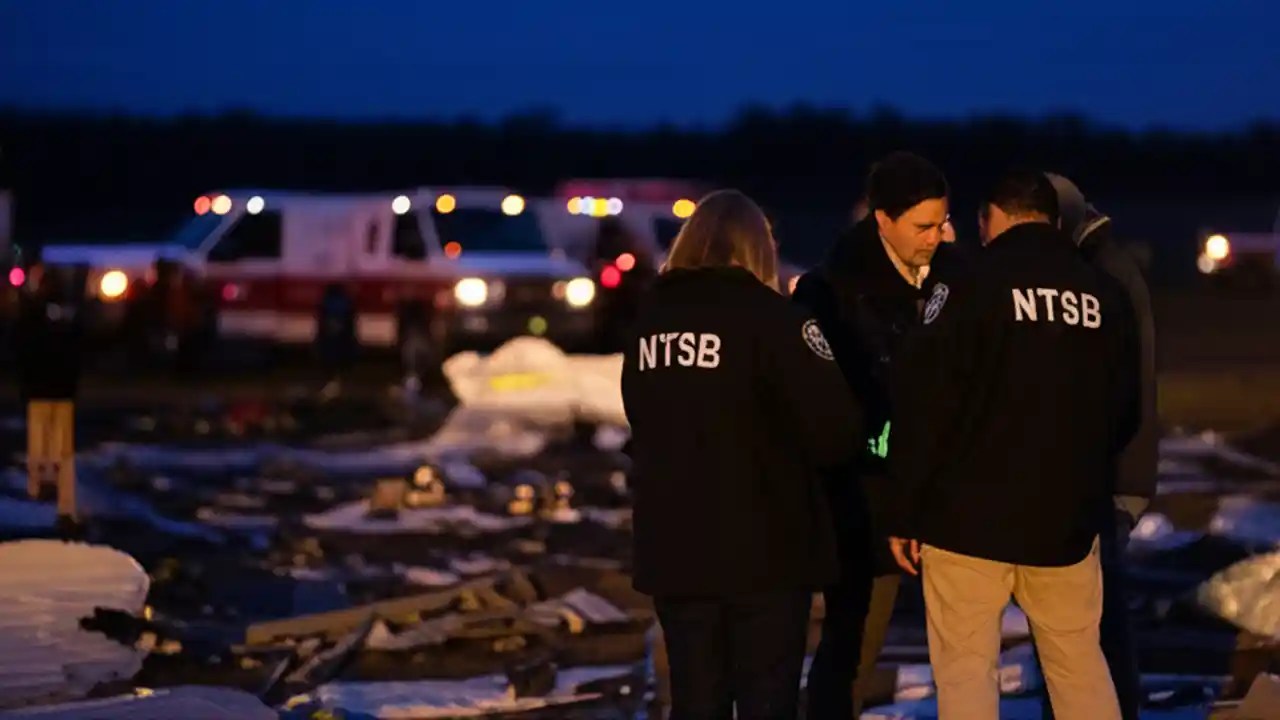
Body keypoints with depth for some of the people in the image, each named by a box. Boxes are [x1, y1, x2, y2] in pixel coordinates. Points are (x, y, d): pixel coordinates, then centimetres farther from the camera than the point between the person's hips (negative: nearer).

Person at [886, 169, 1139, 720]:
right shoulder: (1105, 297, 7)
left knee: (965, 669, 0)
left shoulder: (970, 287, -8)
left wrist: (905, 513, -4)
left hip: (970, 517, -4)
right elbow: (1125, 414, 14)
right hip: (1067, 519, 4)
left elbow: (925, 405, -10)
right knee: (1079, 664, 15)